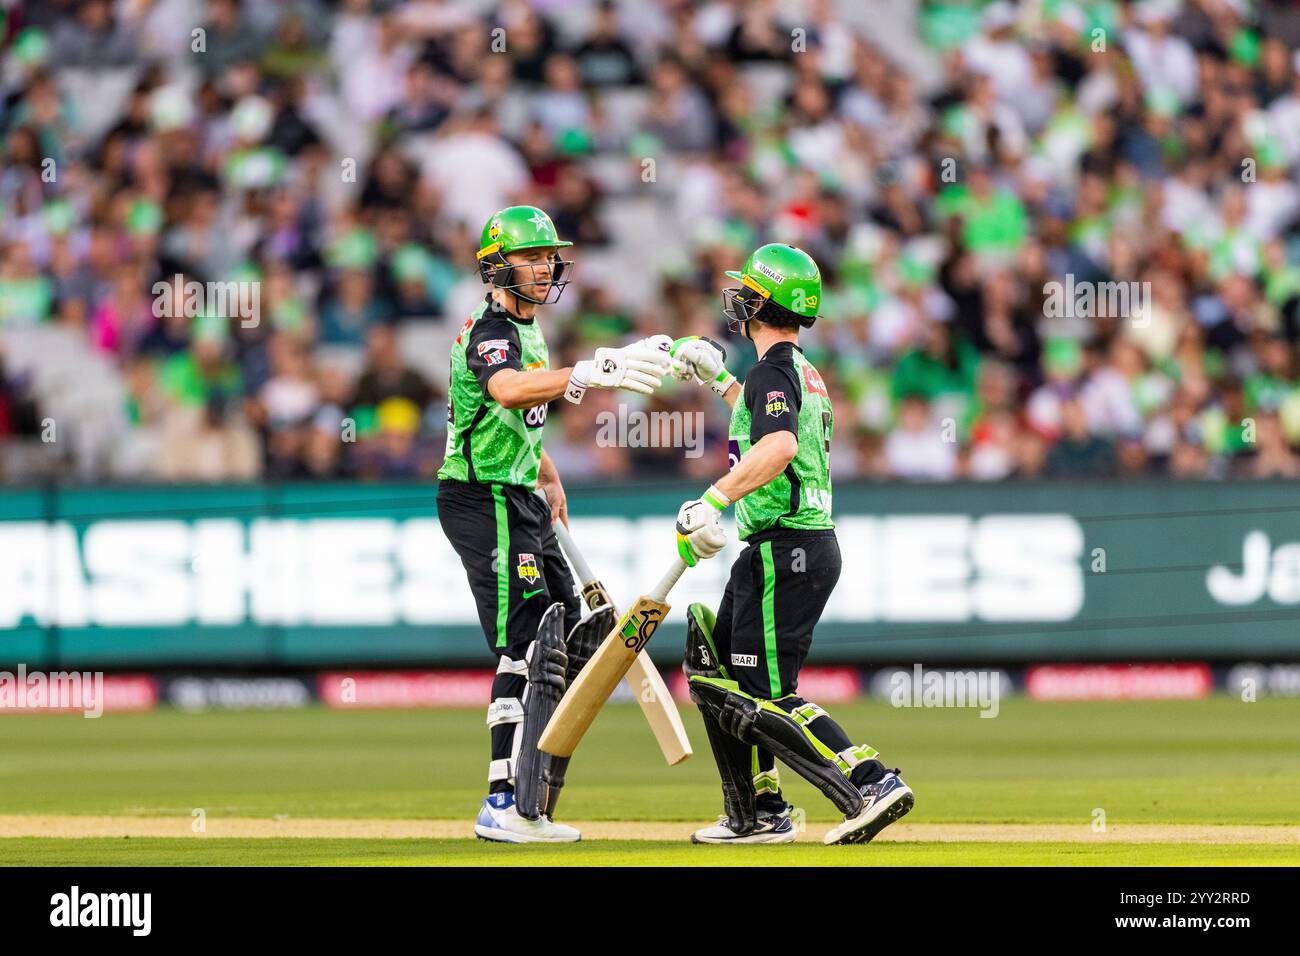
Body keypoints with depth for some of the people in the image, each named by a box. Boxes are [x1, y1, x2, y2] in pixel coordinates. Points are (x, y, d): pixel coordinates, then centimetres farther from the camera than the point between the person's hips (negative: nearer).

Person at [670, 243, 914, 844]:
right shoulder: (806, 375, 17)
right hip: (814, 544, 10)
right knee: (715, 672, 19)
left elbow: (778, 446, -33)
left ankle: (872, 784, -20)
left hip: (784, 551, -10)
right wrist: (719, 380, 40)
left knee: (766, 699, -11)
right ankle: (758, 814, 21)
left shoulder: (772, 372, -13)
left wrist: (714, 501, -36)